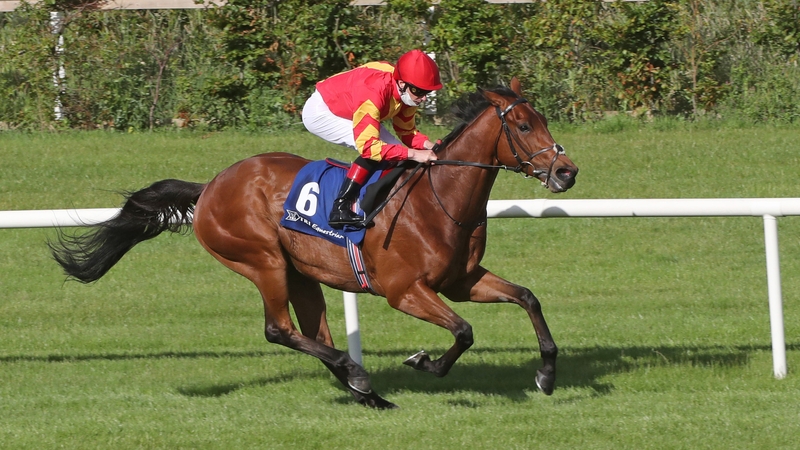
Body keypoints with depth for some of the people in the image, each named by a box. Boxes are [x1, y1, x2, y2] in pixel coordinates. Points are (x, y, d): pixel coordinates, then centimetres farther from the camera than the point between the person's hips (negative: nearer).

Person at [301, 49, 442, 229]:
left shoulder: (407, 91, -13)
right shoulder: (374, 92, -39)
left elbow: (407, 132, 0)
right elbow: (367, 145, -43)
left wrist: (428, 145, -21)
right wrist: (413, 154, -45)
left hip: (347, 111, 9)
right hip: (320, 113, -9)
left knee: (395, 150, -3)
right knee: (375, 151, -27)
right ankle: (340, 210, -26)